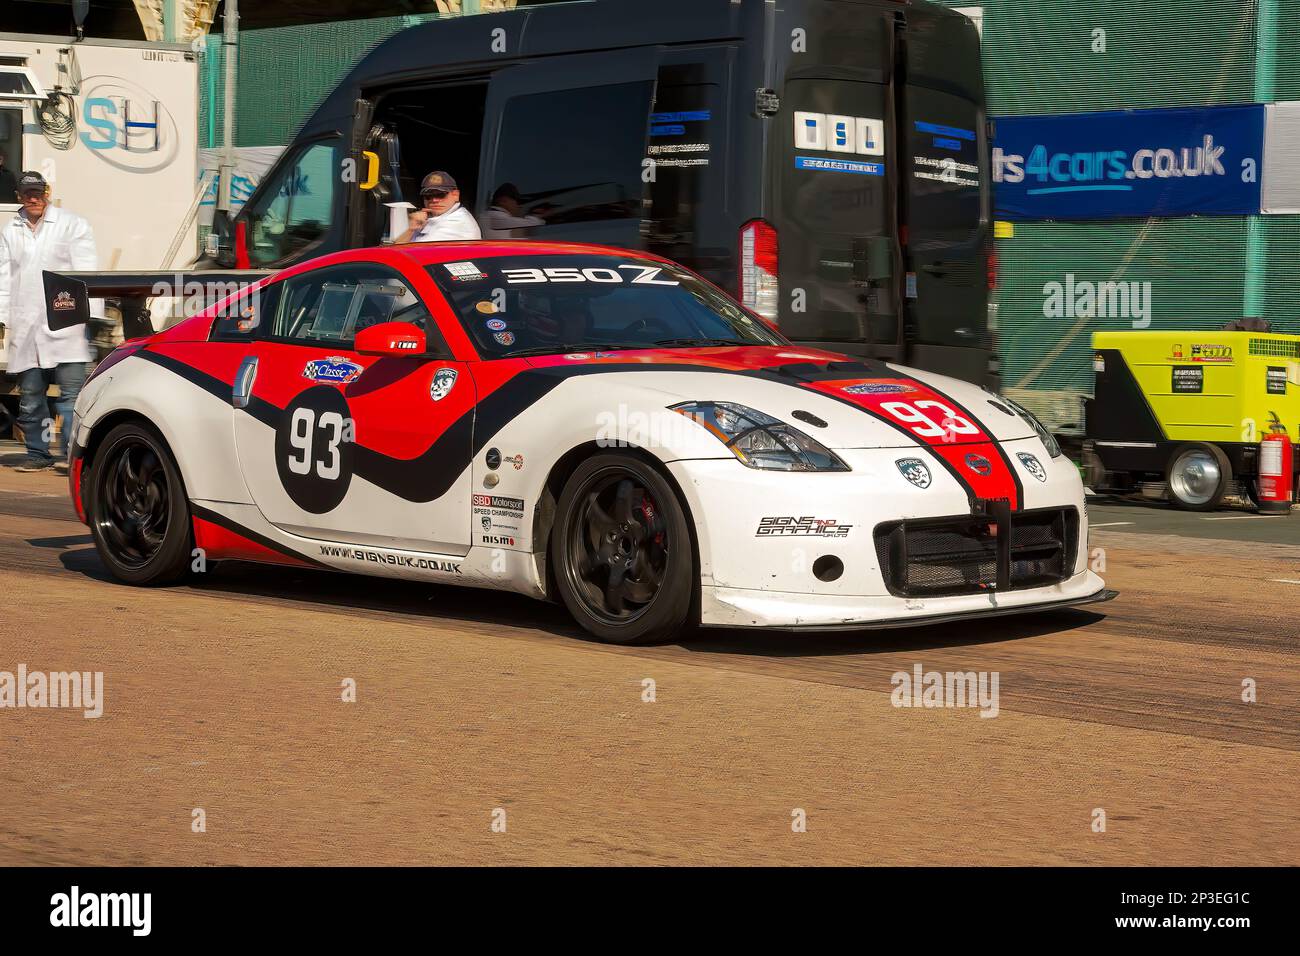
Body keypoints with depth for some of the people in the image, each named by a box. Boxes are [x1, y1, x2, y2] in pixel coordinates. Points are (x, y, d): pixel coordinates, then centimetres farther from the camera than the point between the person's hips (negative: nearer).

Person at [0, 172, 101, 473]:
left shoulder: (72, 225, 4)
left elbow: (86, 273, -1)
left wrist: (91, 317, -8)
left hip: (65, 325, -4)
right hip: (26, 328, 4)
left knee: (72, 393, -8)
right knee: (30, 396, 7)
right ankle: (38, 454, 16)